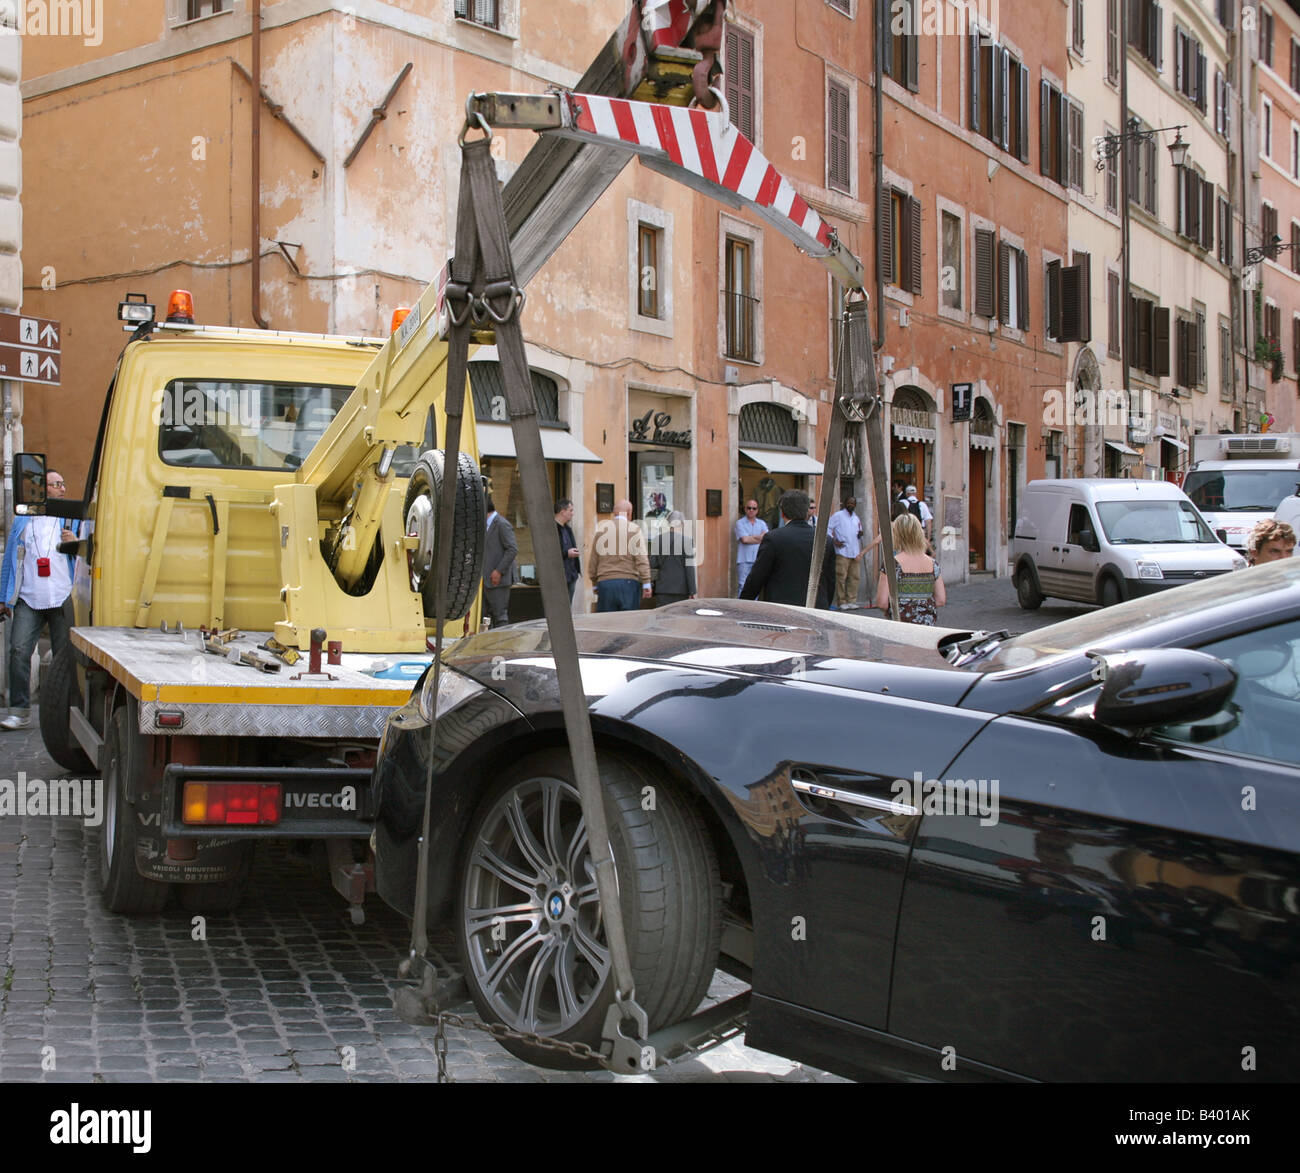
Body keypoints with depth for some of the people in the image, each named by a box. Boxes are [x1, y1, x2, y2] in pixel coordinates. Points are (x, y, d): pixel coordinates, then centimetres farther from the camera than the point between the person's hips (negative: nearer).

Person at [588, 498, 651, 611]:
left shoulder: (601, 529, 9)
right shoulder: (634, 529, 0)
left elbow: (593, 561, 11)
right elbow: (642, 559, -7)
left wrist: (595, 584, 20)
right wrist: (646, 584, -5)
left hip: (605, 582, 2)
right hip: (629, 581, -2)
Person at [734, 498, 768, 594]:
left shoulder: (762, 523, 13)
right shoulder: (740, 523, 1)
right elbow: (744, 539, -11)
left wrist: (751, 537, -11)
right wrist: (760, 538, -2)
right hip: (744, 561, -4)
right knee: (743, 586, -9)